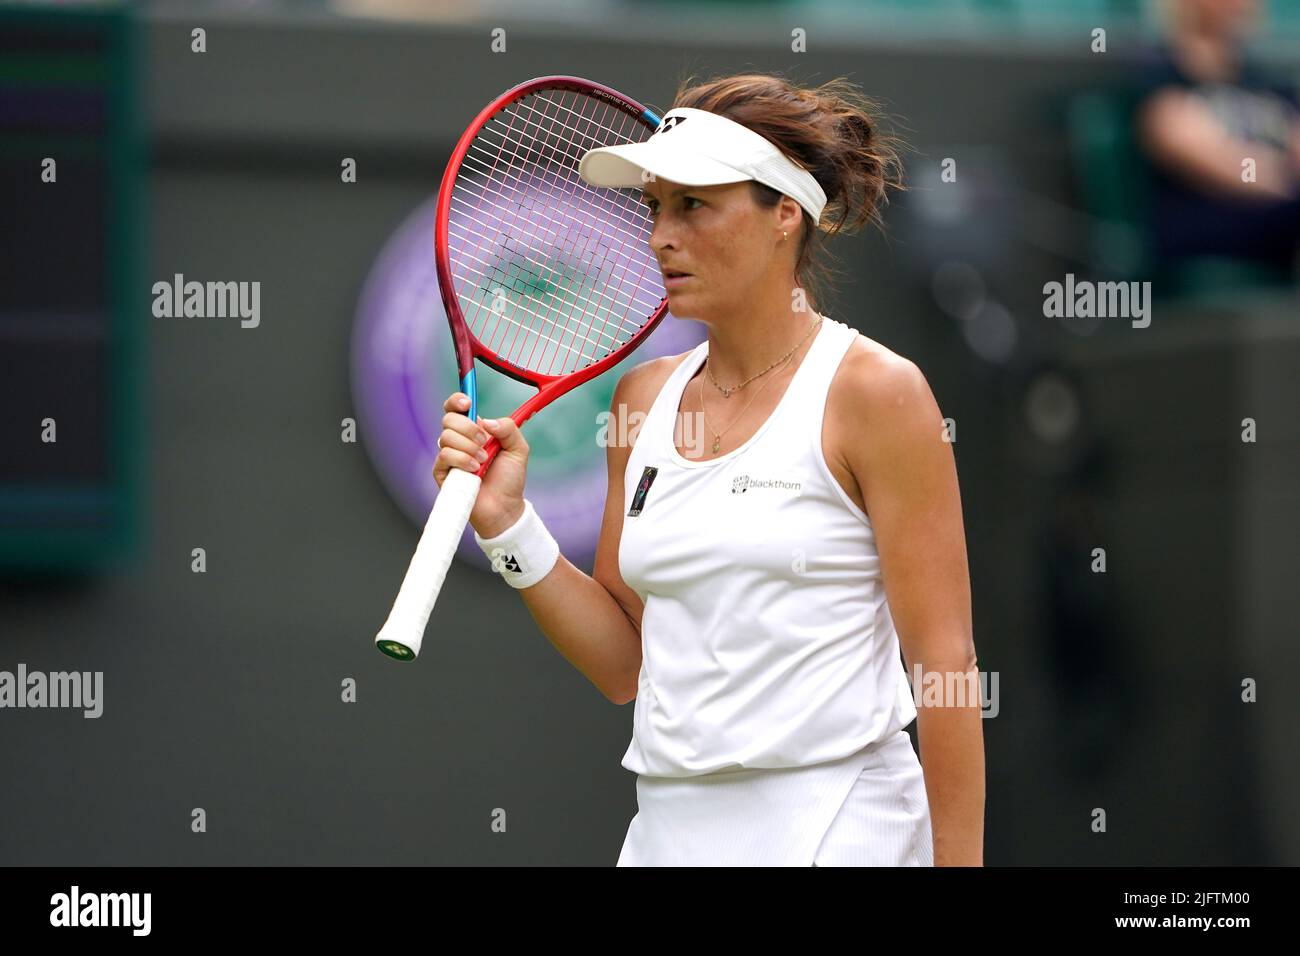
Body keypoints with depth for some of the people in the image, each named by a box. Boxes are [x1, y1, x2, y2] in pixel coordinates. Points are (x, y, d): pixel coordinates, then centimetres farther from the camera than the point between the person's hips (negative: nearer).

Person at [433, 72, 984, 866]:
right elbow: (624, 665, 11)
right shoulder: (645, 398, 10)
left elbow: (945, 662, -9)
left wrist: (958, 859, -13)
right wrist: (506, 524, 0)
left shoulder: (872, 391, -7)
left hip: (834, 830, -6)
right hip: (669, 824, 6)